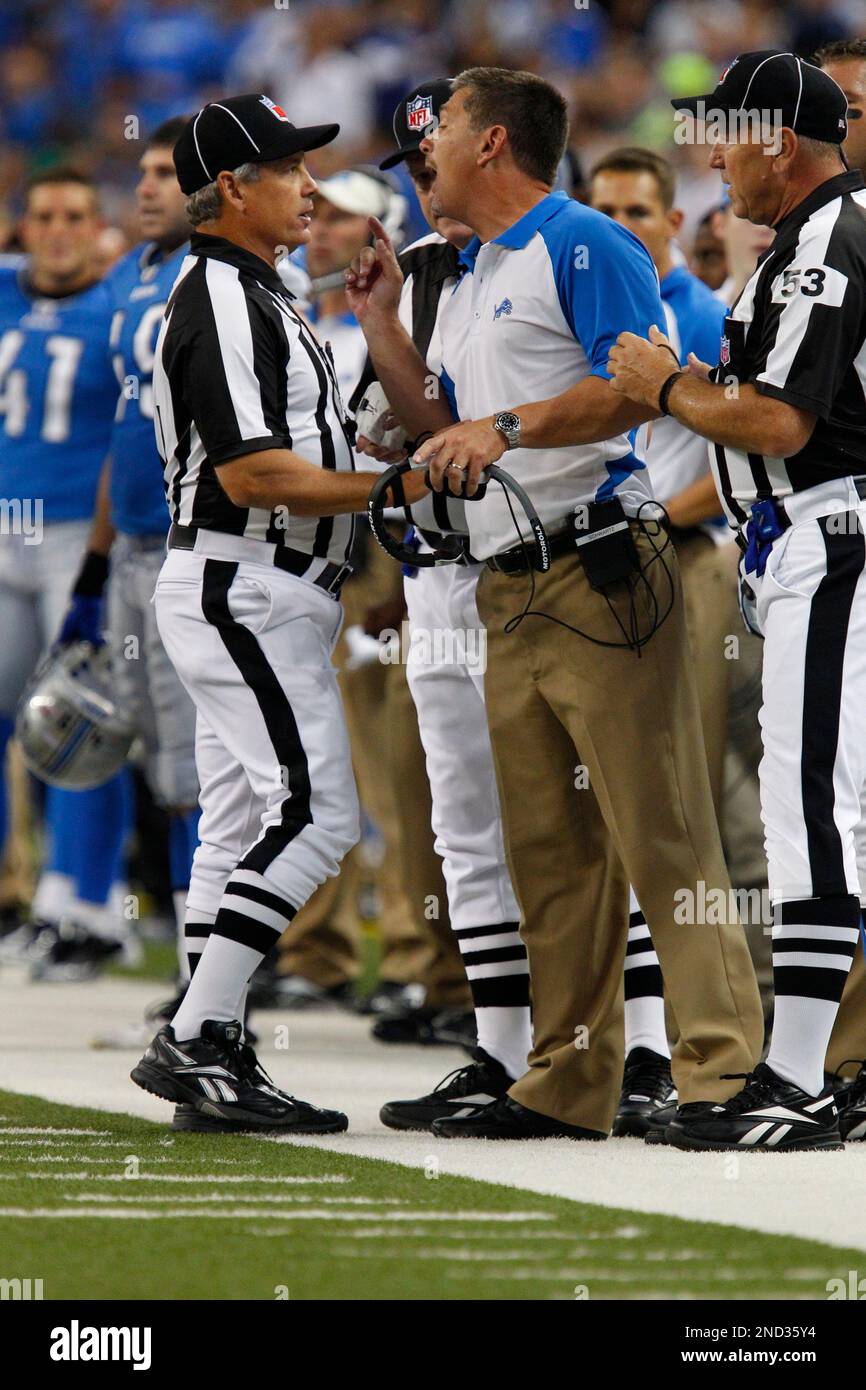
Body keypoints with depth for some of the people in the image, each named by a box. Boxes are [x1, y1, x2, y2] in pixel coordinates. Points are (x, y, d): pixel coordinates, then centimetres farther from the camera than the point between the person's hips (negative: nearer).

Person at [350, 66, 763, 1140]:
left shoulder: (583, 246, -5)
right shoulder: (468, 283, 24)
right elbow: (445, 430, 28)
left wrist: (510, 426, -21)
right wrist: (382, 324, 22)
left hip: (599, 573, -9)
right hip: (509, 589, 9)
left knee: (660, 831, -12)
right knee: (546, 849, 8)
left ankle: (721, 1066, -15)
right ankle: (569, 1083, 11)